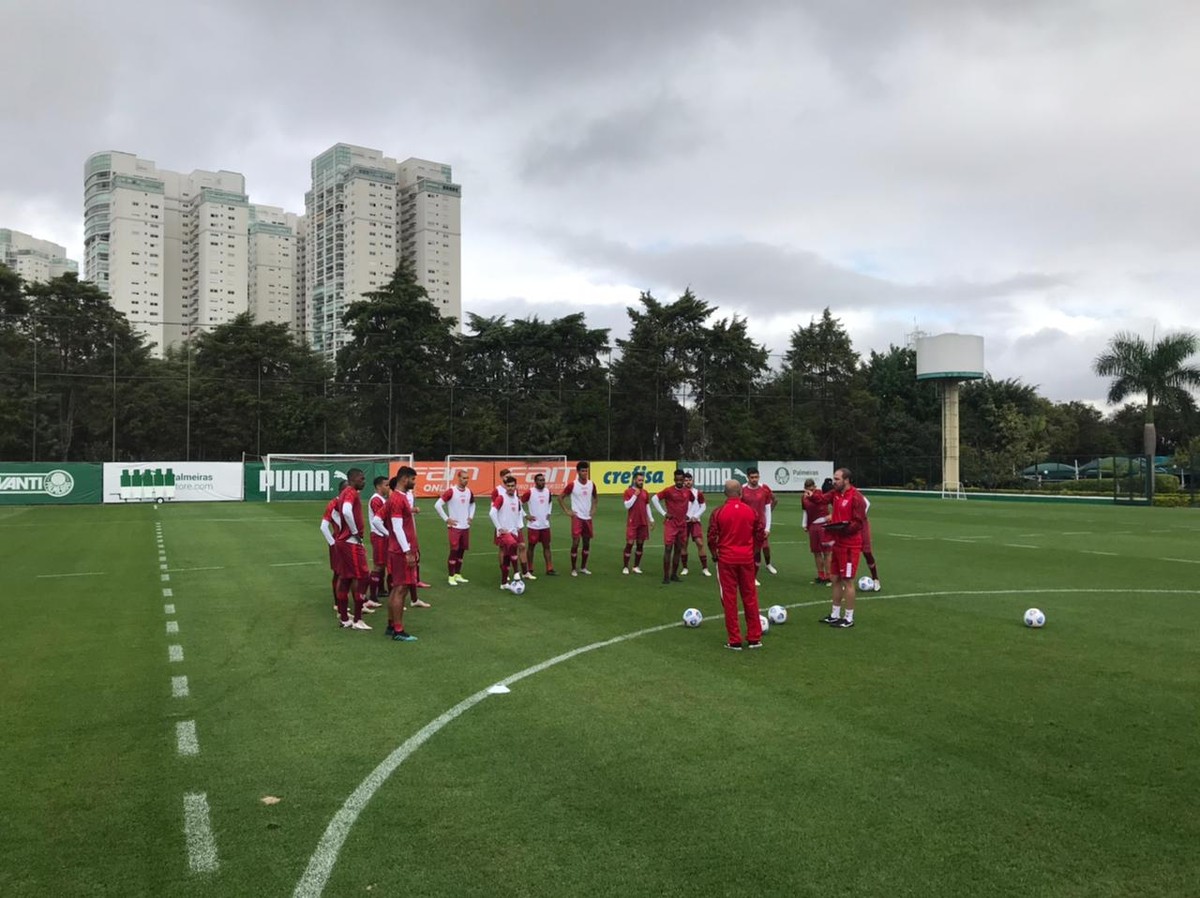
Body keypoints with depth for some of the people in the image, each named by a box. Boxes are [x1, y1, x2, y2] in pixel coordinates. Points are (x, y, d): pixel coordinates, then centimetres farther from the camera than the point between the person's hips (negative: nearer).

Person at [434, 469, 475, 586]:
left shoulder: (469, 492, 6)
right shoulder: (451, 491, -13)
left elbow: (472, 504, 27)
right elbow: (437, 505, -12)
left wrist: (471, 516, 13)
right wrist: (446, 519, -11)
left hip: (465, 527, 6)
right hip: (454, 527, -6)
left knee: (461, 551, 10)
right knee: (454, 551, -5)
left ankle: (458, 575, 21)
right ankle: (451, 577, 3)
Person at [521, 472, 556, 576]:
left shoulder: (548, 491, 4)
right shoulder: (529, 492, -13)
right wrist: (527, 516, -9)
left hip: (545, 525, 5)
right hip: (533, 525, -5)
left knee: (546, 546, 7)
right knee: (531, 547, 3)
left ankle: (549, 569, 12)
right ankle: (529, 571, 10)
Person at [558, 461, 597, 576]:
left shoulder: (591, 485, 3)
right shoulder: (572, 485, -11)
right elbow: (560, 497, -3)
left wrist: (593, 508, 8)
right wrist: (567, 511, -7)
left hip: (588, 517, 5)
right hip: (577, 517, -5)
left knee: (587, 542, 9)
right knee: (576, 542, -8)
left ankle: (583, 567, 21)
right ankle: (573, 569, 2)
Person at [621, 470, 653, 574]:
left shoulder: (645, 493, 10)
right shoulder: (628, 492, -3)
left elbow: (647, 507, 16)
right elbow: (627, 505, -12)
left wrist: (651, 519, 11)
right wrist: (635, 495, -16)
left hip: (643, 523, 5)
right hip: (632, 523, -5)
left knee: (640, 544, 5)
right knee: (630, 543, -6)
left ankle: (636, 566, 13)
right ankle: (625, 567, 1)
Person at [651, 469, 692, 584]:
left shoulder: (688, 492, 6)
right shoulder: (668, 490, -9)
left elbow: (692, 501, 25)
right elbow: (654, 498, -9)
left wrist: (688, 514, 13)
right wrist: (663, 513, -10)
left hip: (683, 525, 5)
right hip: (670, 524, -5)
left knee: (678, 550, 8)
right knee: (668, 549, -9)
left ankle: (674, 574, 17)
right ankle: (666, 576, -6)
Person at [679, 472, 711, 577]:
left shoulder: (698, 492, 1)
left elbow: (703, 506, 4)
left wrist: (696, 516, -8)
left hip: (695, 521, -1)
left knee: (700, 543, -8)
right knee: (684, 544, 3)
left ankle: (705, 568, -2)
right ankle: (684, 568, 14)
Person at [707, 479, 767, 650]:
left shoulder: (718, 513, -8)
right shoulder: (752, 512, -1)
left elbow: (711, 537, -6)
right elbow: (760, 534, 4)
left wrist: (714, 554, 9)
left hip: (726, 559, -2)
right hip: (747, 559, 2)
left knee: (729, 598, 5)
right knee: (750, 597, 12)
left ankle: (734, 640, 7)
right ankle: (754, 638, 17)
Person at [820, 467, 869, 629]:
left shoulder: (856, 497, -16)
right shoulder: (836, 494, 7)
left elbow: (859, 523, -18)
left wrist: (844, 527, -28)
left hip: (850, 546, -8)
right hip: (838, 543, 8)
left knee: (848, 581, -2)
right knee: (836, 579, 13)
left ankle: (849, 618, 8)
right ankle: (835, 615, 23)